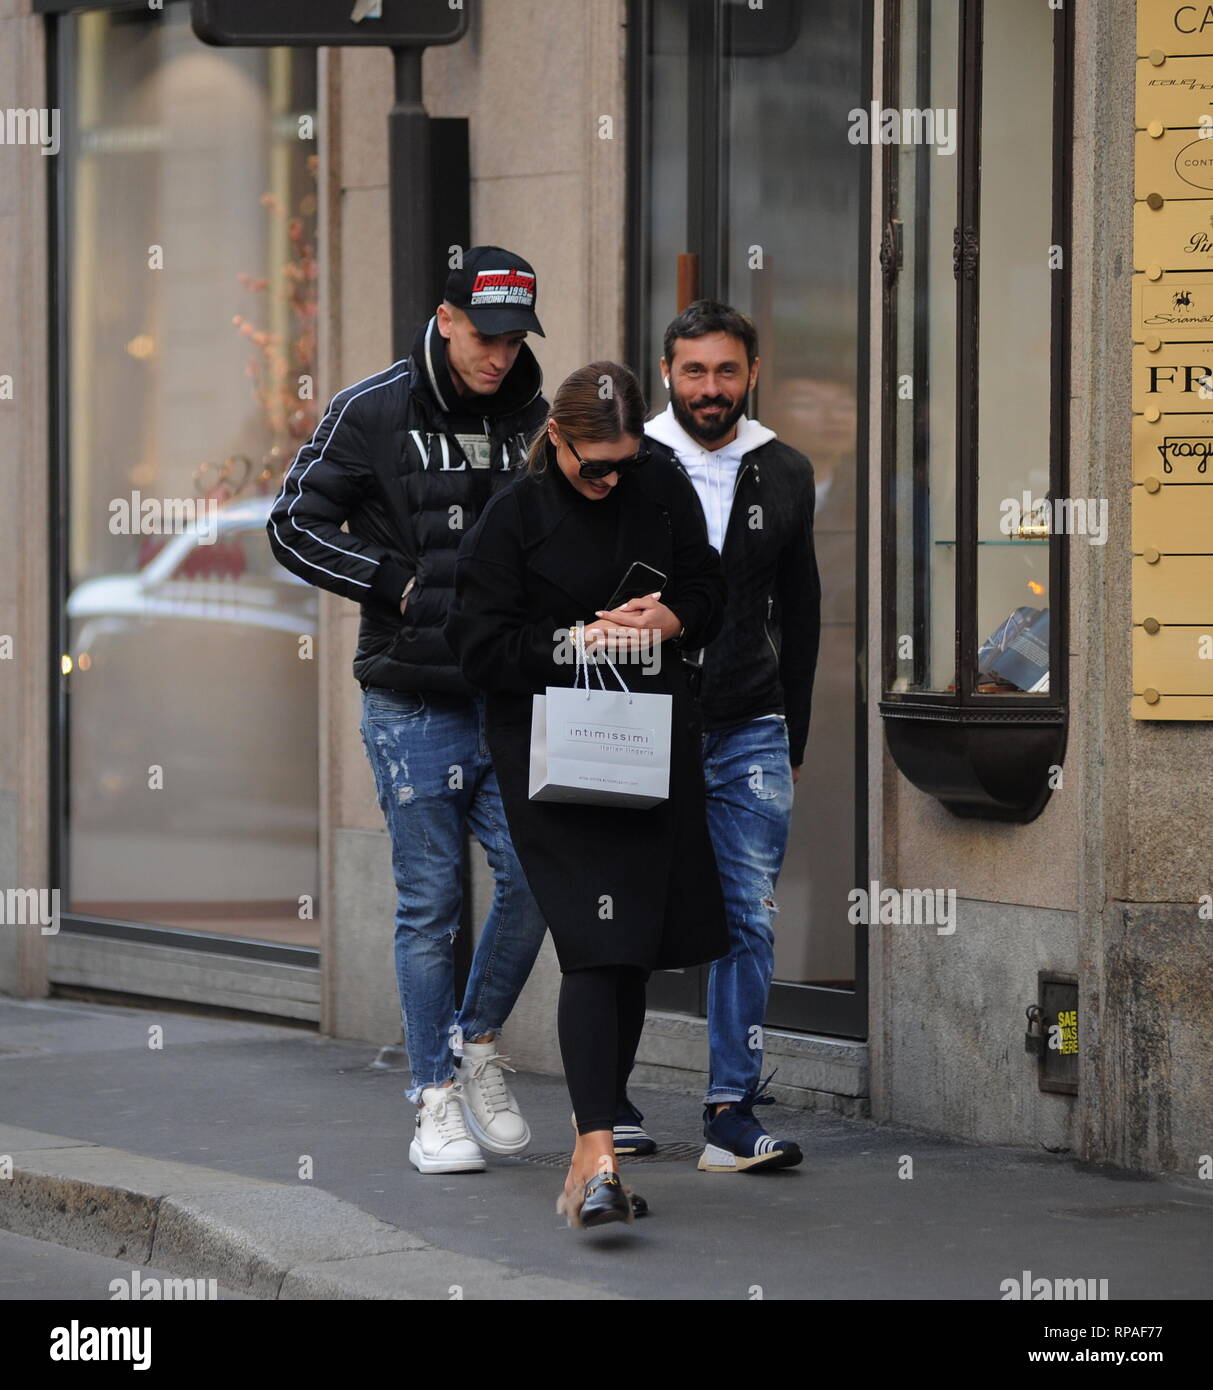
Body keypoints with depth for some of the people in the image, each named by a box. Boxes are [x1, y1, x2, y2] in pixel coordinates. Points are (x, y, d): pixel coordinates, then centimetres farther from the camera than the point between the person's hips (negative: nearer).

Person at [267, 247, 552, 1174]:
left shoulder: (532, 419, 8)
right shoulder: (373, 413, -4)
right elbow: (296, 525, -3)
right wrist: (403, 585, -10)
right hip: (414, 702, -3)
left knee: (537, 872, -5)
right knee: (431, 904, 1)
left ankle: (478, 1041, 18)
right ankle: (437, 1097, 12)